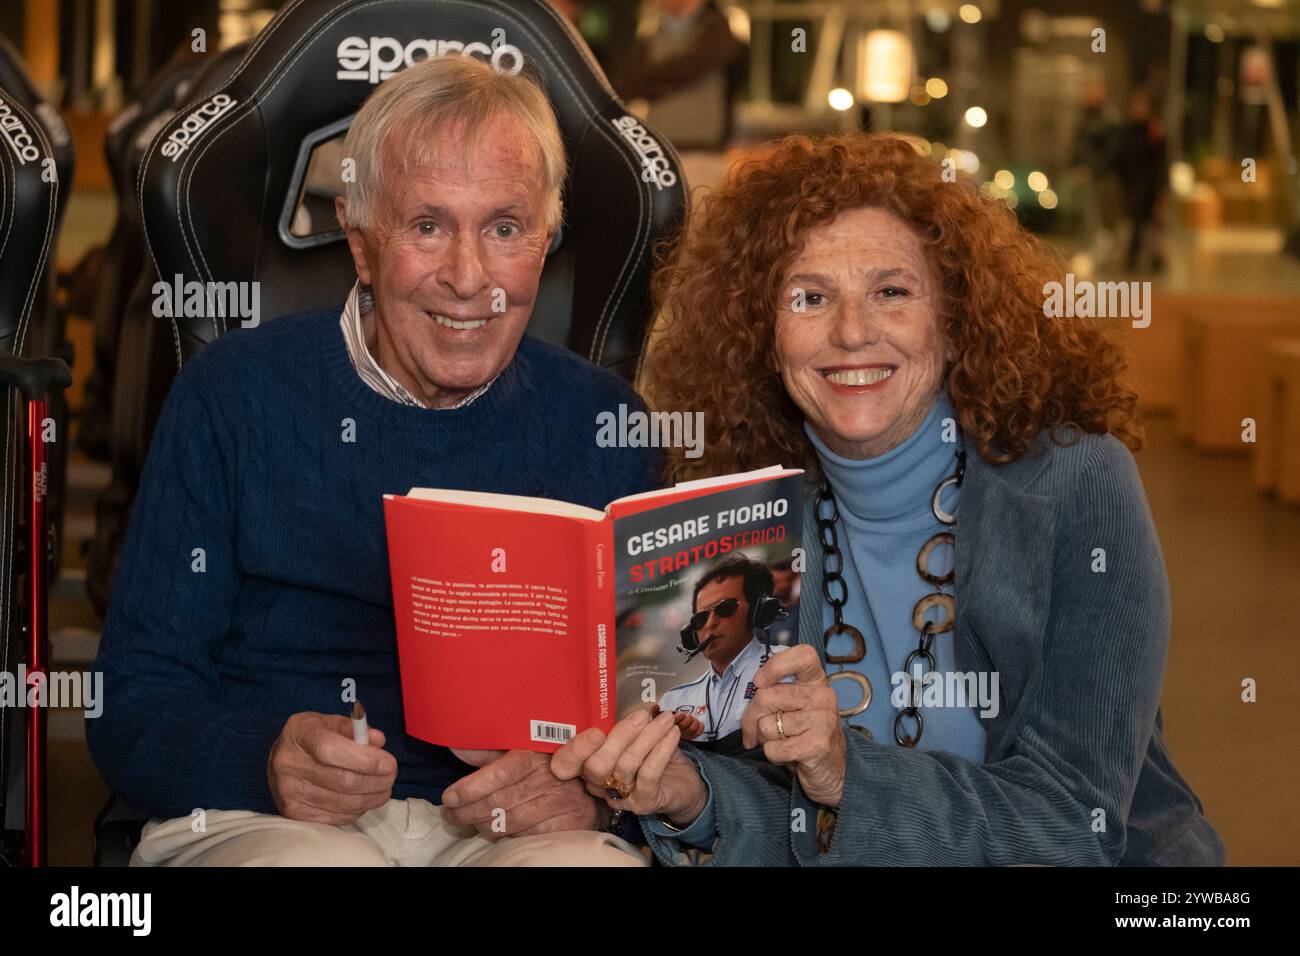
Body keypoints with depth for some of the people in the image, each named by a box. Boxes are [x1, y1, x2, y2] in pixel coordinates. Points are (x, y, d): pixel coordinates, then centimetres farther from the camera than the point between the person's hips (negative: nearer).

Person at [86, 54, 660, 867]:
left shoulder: (601, 425, 9)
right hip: (256, 819, -1)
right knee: (315, 862, -37)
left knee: (587, 862, -34)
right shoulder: (234, 395, 4)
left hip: (521, 829, 1)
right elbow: (134, 704, 3)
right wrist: (267, 764, -18)